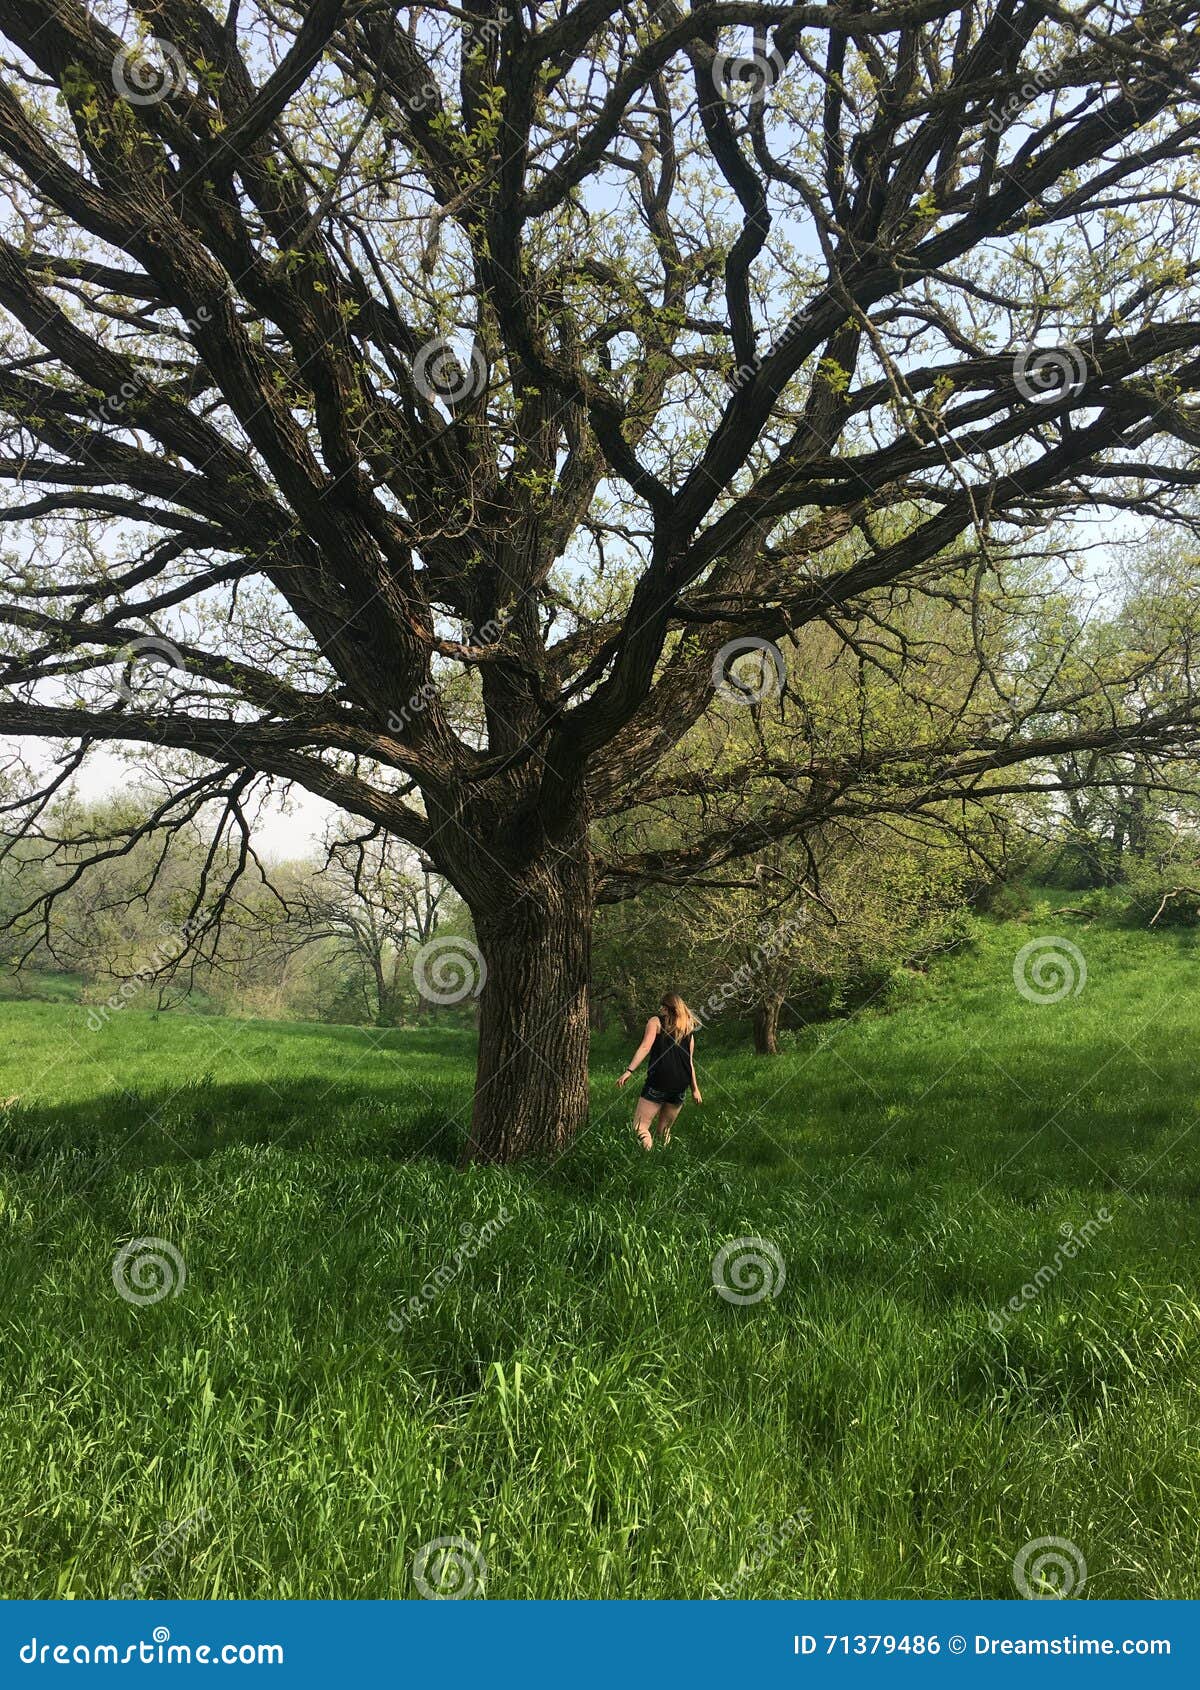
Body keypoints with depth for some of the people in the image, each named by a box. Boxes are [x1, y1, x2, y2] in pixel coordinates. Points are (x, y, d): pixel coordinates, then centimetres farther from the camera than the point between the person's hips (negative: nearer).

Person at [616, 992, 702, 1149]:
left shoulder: (656, 1021, 4)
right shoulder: (688, 1028, 17)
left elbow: (645, 1047, -11)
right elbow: (690, 1061, 17)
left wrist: (629, 1070, -17)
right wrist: (695, 1089, 22)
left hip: (658, 1084, -5)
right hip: (680, 1085, 5)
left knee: (640, 1126, -6)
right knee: (664, 1130, 16)